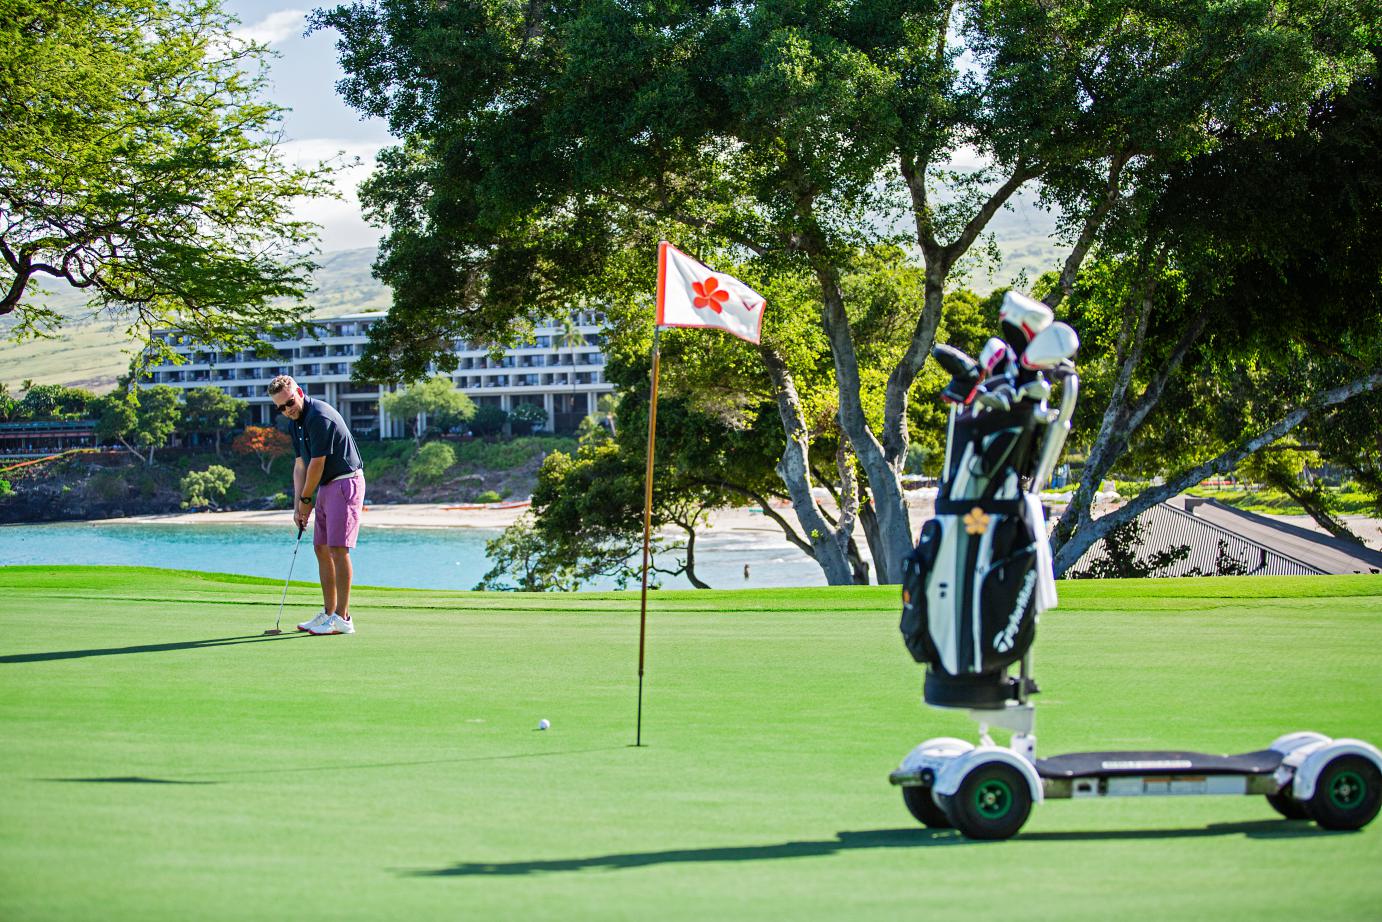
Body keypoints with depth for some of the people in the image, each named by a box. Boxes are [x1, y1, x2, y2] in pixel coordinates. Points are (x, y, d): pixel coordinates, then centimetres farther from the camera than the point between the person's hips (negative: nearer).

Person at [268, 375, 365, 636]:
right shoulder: (298, 421, 11)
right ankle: (329, 613, 16)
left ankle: (342, 618, -13)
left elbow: (317, 464, -17)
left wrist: (306, 500, -5)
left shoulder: (319, 416, -20)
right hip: (326, 486, 10)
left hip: (345, 484, -10)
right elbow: (300, 464, 14)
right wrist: (298, 505, 6)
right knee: (321, 548, 10)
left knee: (337, 549, -13)